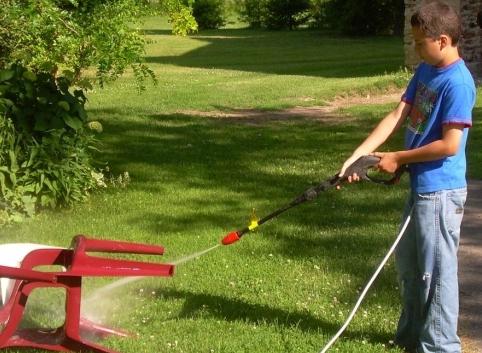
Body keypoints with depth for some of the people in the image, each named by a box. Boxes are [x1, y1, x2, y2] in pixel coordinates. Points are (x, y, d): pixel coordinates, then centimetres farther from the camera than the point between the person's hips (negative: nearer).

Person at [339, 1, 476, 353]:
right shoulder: (426, 70, 7)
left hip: (440, 192, -10)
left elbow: (449, 145, -23)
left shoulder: (458, 83, -21)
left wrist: (398, 158, -13)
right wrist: (357, 156, -4)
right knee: (408, 262, 21)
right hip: (421, 186, 10)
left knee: (436, 271, 1)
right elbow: (397, 117, 5)